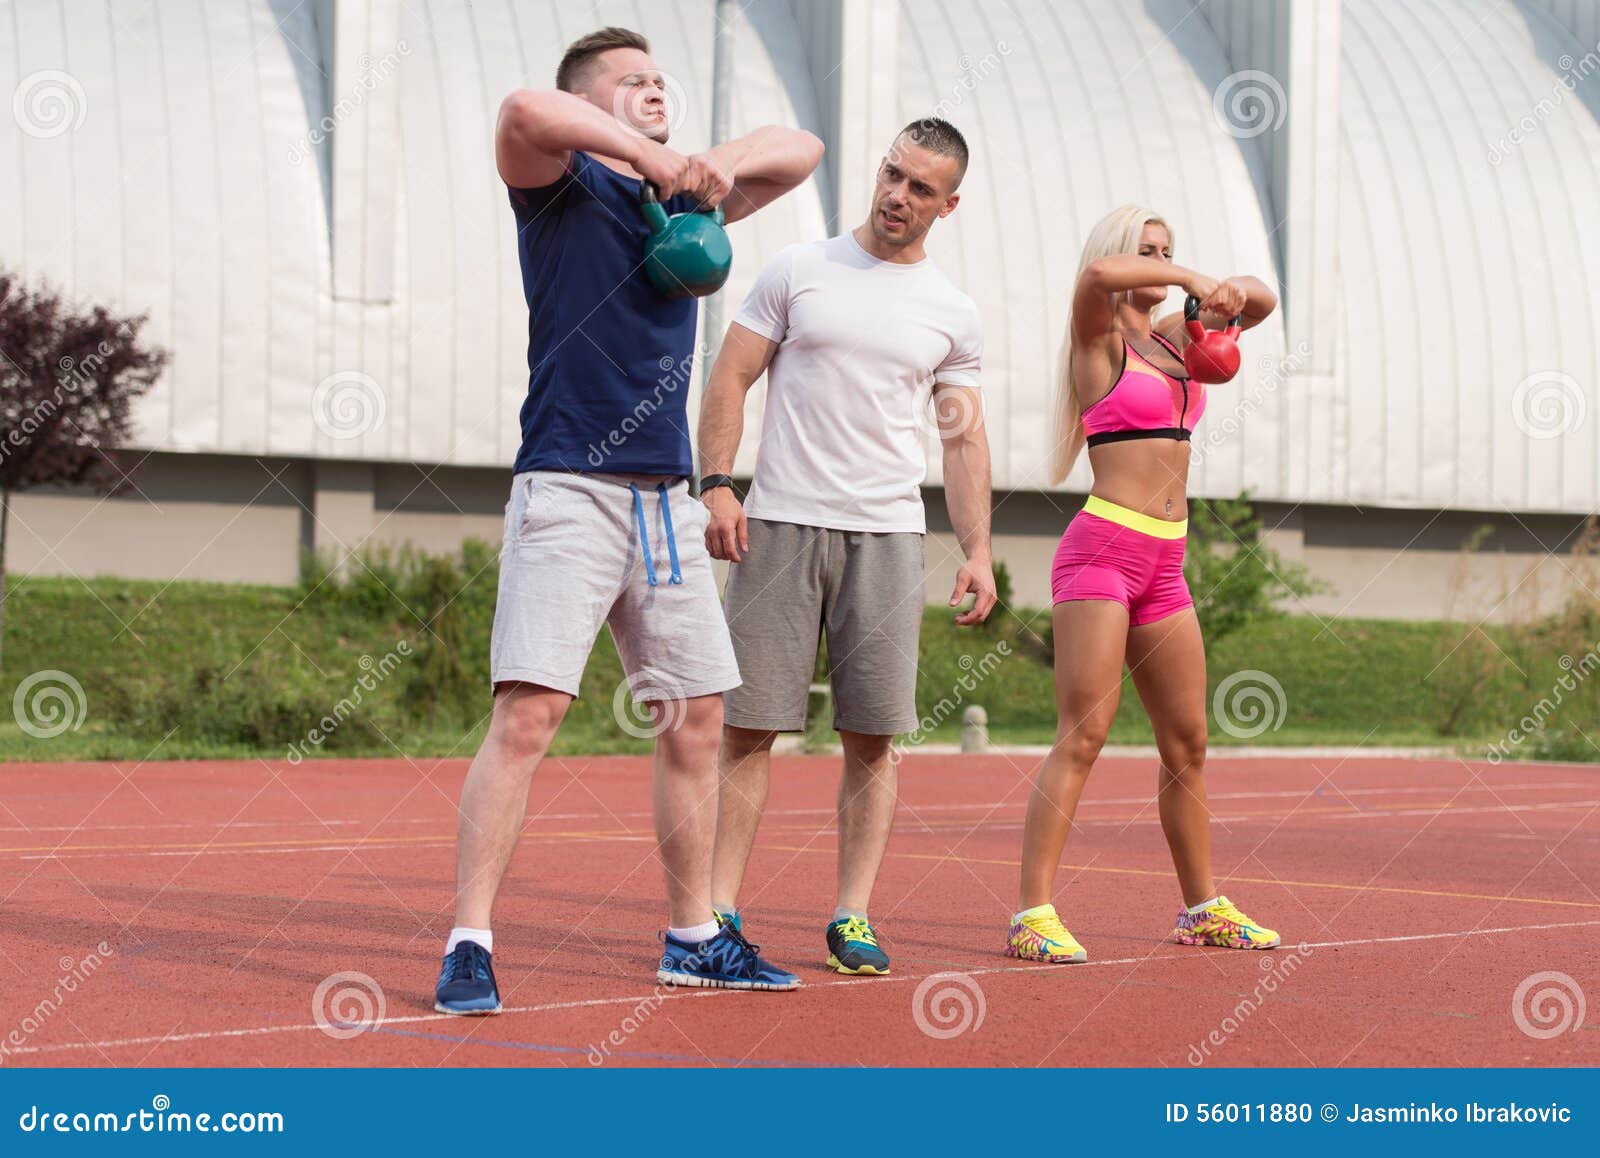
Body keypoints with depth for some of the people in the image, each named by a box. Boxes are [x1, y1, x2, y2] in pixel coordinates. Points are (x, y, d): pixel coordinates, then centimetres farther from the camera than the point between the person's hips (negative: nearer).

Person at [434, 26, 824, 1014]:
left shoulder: (687, 204, 19)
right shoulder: (562, 185, 1)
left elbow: (802, 150, 22)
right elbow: (527, 113, -21)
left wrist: (714, 163, 3)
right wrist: (652, 158, -14)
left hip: (667, 500, 7)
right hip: (569, 488, -7)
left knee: (698, 718, 10)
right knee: (528, 712, -15)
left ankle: (695, 937, 21)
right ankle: (470, 945, -14)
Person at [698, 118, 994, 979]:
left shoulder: (953, 315, 10)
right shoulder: (797, 271, 4)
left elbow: (963, 437, 12)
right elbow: (731, 378, 4)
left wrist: (978, 551, 3)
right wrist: (715, 485, -8)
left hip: (889, 535, 2)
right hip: (779, 522, -2)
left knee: (871, 736, 0)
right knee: (748, 723, -3)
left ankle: (851, 916, 6)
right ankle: (718, 909, 1)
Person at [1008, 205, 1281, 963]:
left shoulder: (1171, 338, 17)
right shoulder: (1099, 337, -3)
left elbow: (1262, 305, 24)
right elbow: (1099, 273, -26)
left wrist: (1237, 293, 2)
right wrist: (1191, 278, -18)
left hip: (1165, 563, 8)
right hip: (1102, 548, -8)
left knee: (1187, 743, 12)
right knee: (1082, 736, -13)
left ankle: (1203, 907, 23)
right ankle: (1033, 915, -14)